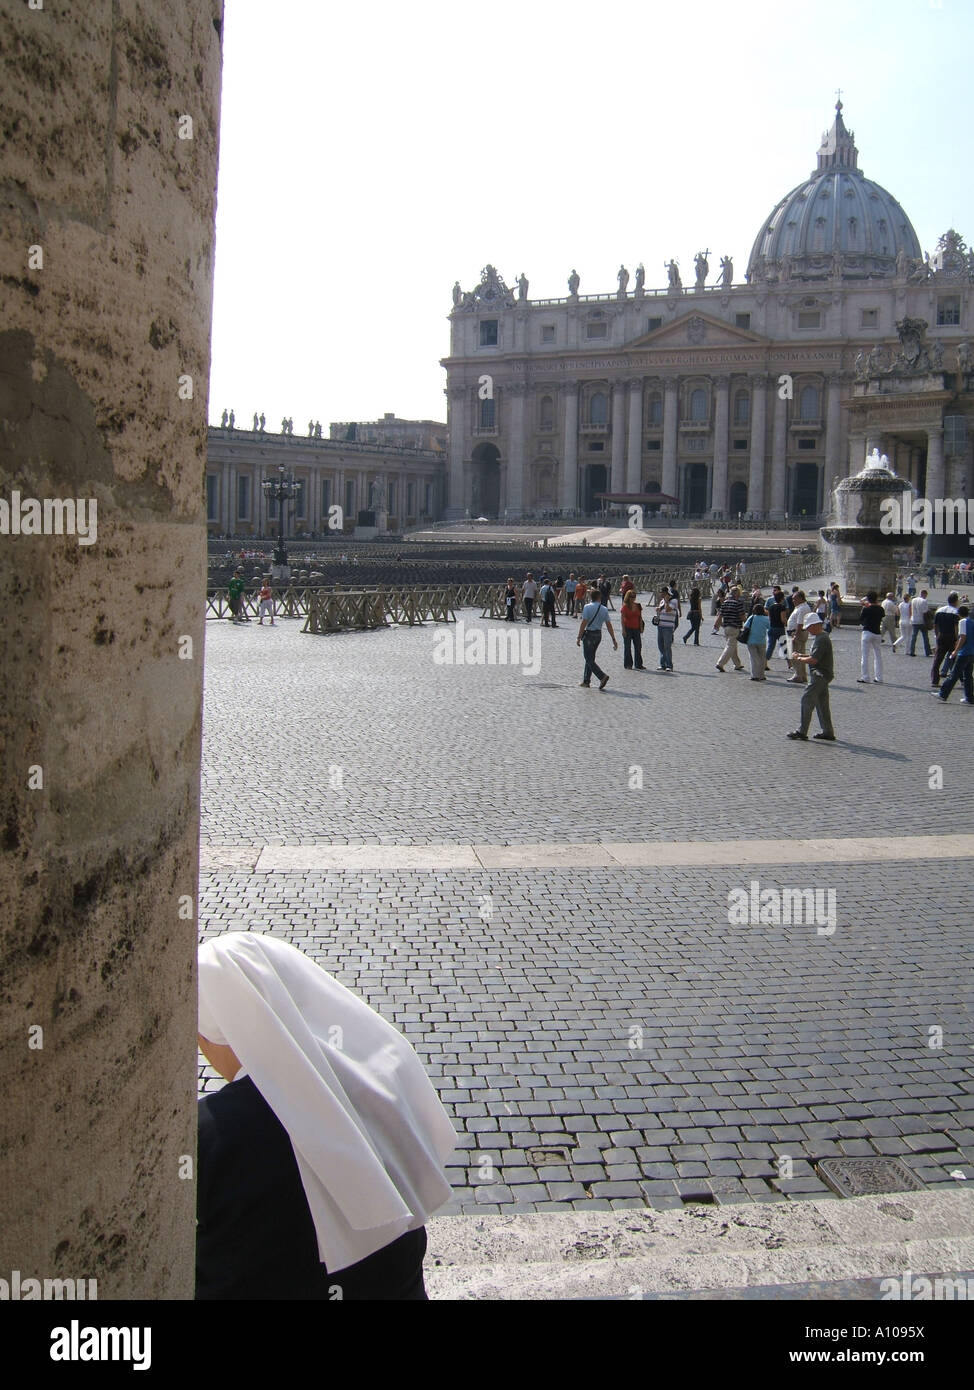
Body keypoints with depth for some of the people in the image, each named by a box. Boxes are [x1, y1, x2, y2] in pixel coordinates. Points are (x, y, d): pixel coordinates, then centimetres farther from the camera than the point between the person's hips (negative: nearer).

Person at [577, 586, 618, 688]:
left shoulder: (587, 607, -11)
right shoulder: (604, 609, 3)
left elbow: (583, 623, -15)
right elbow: (609, 625, 3)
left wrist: (579, 637, -12)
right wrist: (614, 640, 6)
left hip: (589, 634, -6)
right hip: (599, 634, 6)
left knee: (589, 659, -4)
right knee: (590, 658, 18)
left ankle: (602, 676, -21)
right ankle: (586, 680, 22)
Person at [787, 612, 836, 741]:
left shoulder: (821, 639, -19)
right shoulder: (821, 637, 14)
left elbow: (813, 659, -25)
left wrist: (799, 658, -11)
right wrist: (803, 655, 12)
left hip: (820, 675, -11)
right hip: (821, 674, 11)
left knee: (807, 700, -10)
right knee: (822, 703, 13)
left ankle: (802, 732, -9)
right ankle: (827, 732, 18)